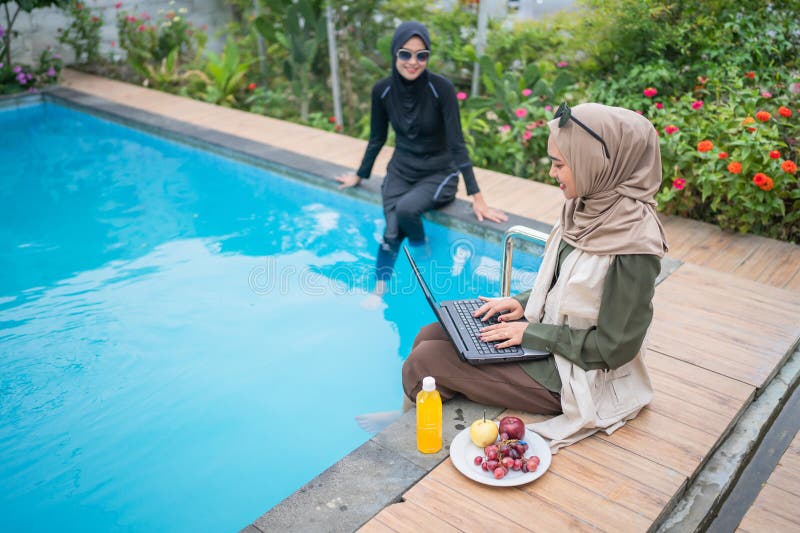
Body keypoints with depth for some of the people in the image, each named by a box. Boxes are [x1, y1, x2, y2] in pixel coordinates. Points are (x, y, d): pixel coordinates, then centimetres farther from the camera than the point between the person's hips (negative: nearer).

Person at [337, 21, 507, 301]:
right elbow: (377, 138, 7)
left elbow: (456, 142, -19)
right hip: (400, 170, 3)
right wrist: (360, 176, 18)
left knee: (406, 208, -32)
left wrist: (477, 197, -21)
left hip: (438, 173, -3)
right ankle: (378, 292, 1)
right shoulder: (382, 90, -9)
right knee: (391, 234, -18)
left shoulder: (441, 88, -20)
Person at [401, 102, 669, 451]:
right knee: (429, 336, 5)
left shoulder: (633, 242, -27)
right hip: (544, 334, 9)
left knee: (425, 361, -10)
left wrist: (532, 334, -17)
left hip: (570, 375, -8)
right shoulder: (587, 206, -2)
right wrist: (523, 303, -1)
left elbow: (614, 346, -23)